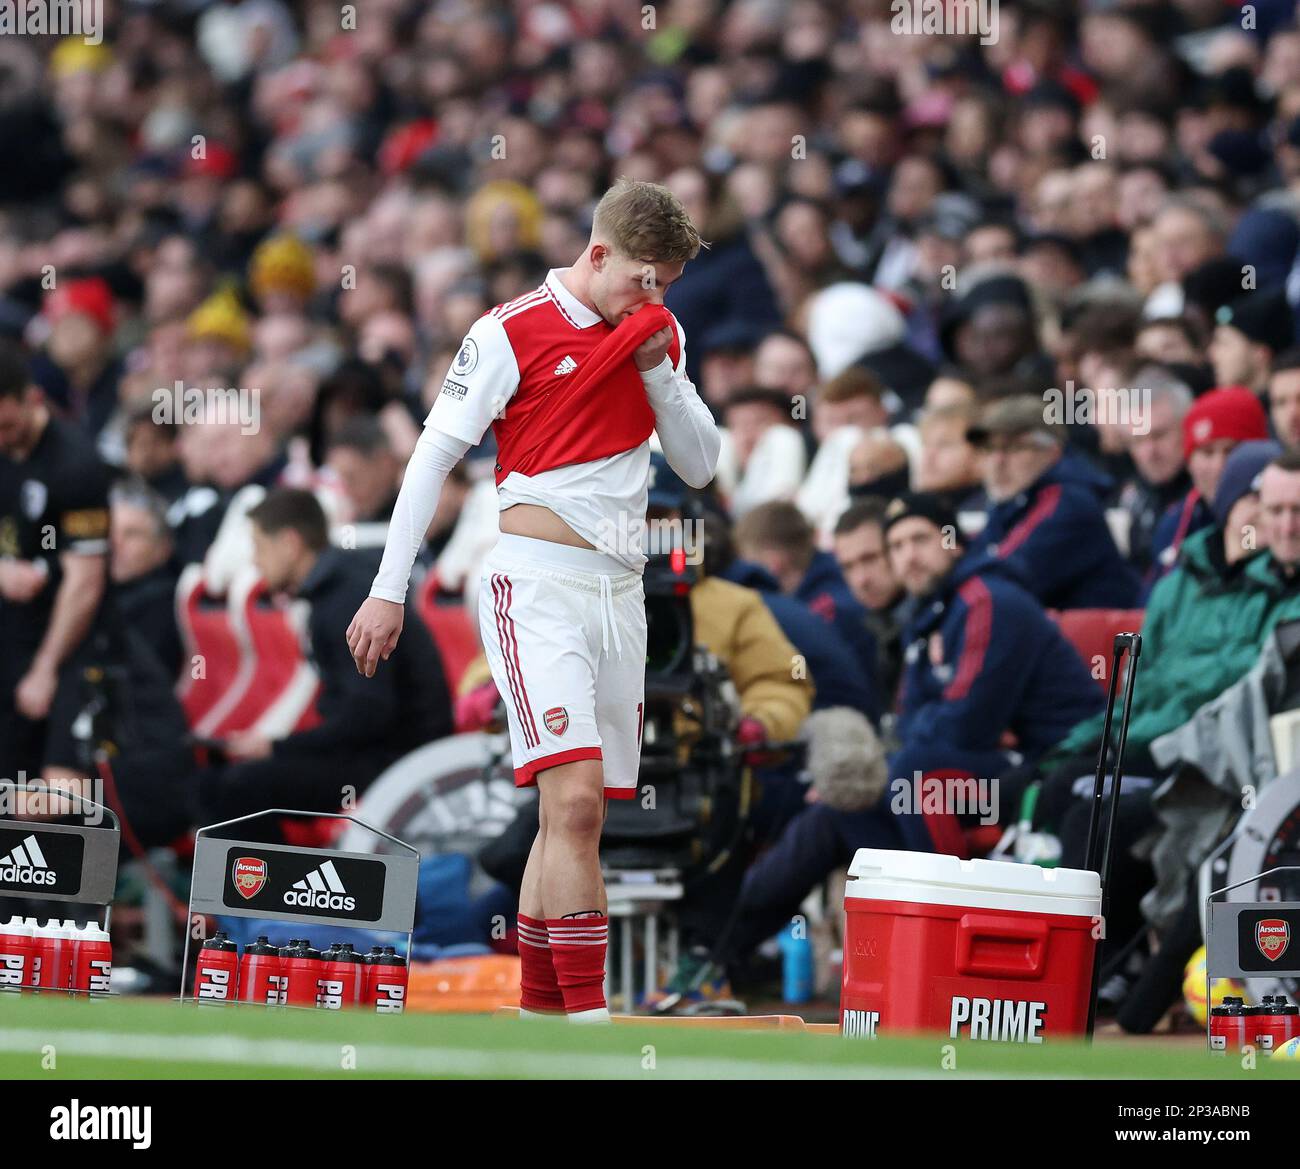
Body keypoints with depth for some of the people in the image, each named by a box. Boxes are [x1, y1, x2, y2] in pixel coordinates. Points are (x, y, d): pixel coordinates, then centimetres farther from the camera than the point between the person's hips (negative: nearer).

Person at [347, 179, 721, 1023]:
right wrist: (389, 591, -5)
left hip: (619, 589, 6)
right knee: (573, 797, -18)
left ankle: (537, 1011, 13)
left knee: (578, 812, 6)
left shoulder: (658, 338, 12)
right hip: (538, 581, -6)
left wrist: (658, 369, -2)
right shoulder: (513, 334, -6)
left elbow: (702, 465, 13)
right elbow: (435, 454, -3)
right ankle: (586, 1017, -21)